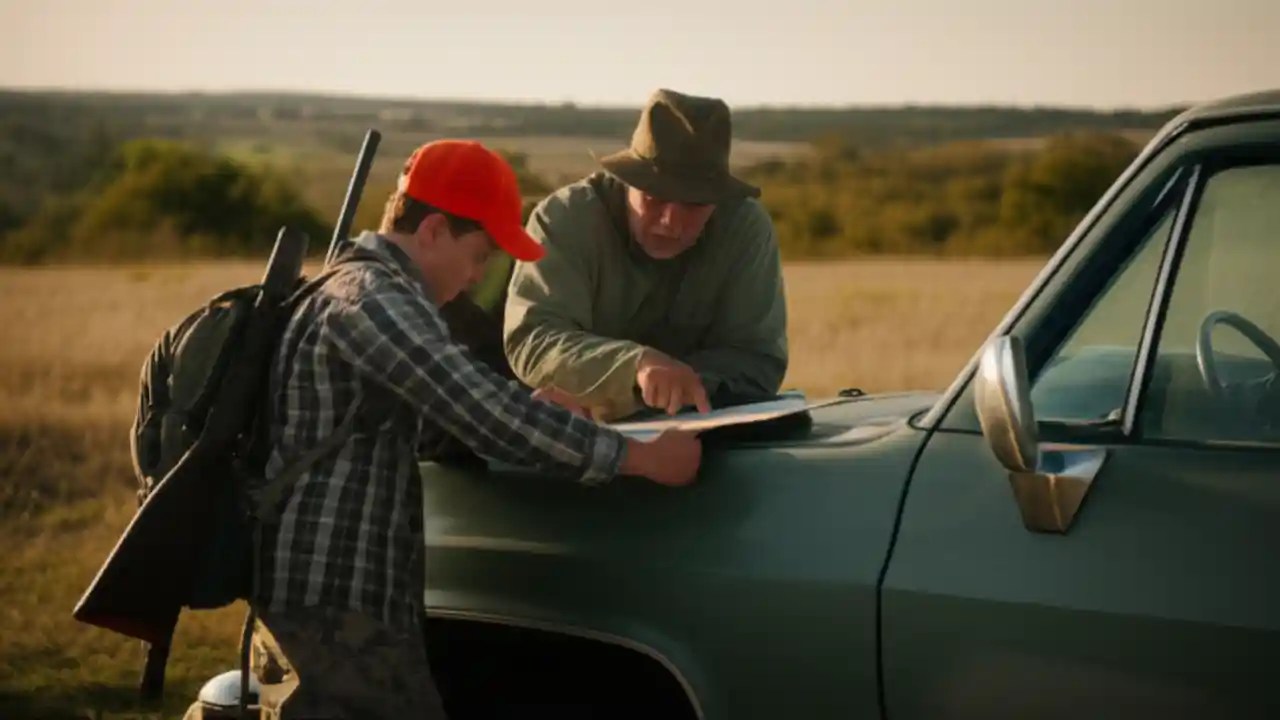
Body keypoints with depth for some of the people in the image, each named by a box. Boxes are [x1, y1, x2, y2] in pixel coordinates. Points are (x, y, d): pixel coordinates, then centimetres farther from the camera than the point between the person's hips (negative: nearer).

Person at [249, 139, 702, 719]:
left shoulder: (354, 289, 17)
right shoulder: (373, 297, -17)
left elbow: (430, 417, 26)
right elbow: (482, 411, -27)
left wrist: (528, 411, 10)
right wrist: (639, 457, -24)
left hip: (329, 586, 10)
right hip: (337, 593, -10)